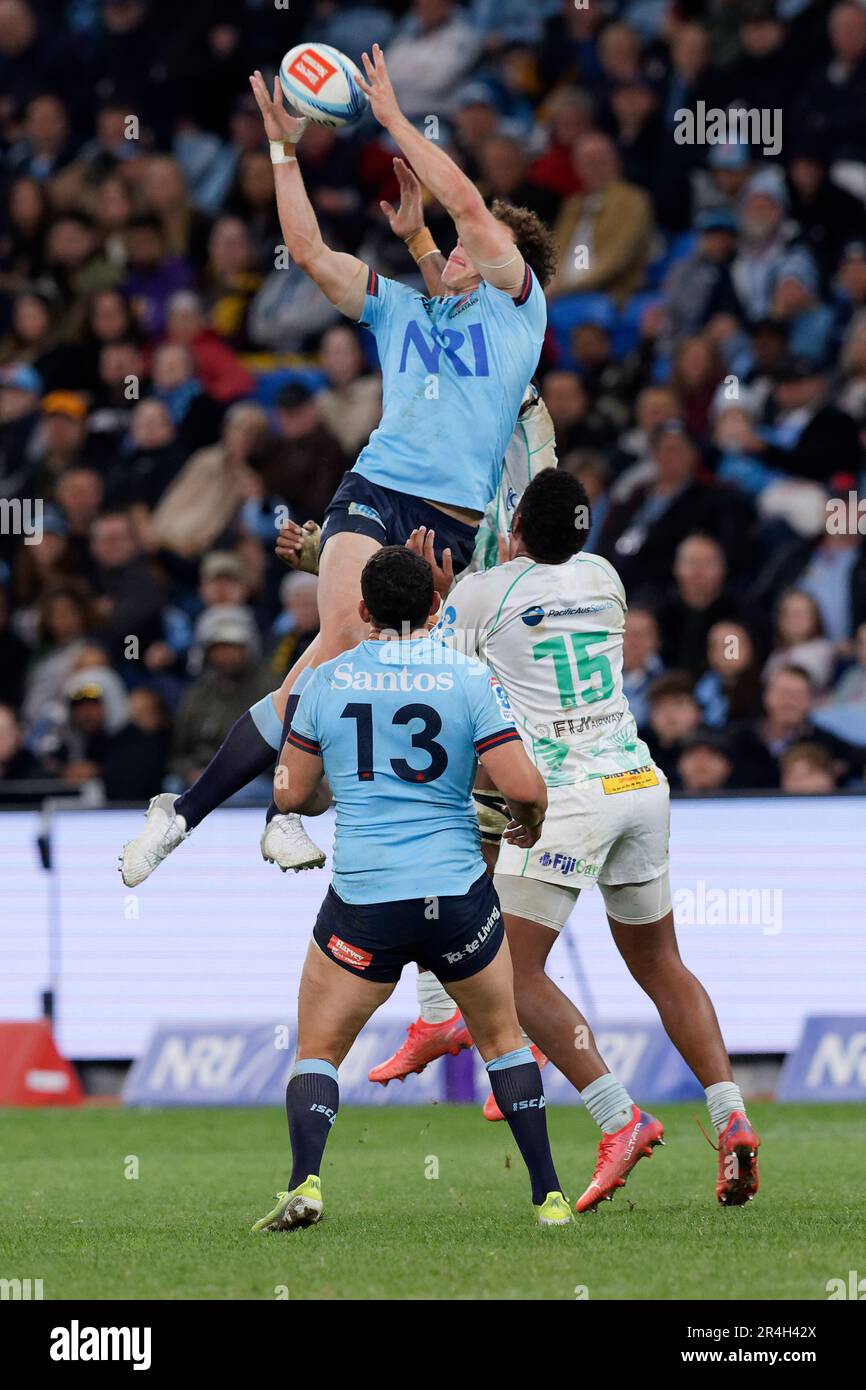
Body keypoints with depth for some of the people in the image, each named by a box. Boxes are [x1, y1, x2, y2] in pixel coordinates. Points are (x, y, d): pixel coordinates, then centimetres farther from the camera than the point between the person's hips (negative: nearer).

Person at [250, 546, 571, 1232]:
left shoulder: (327, 680, 2)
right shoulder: (467, 677, -3)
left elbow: (291, 794, 8)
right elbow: (523, 786, -9)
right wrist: (532, 823, 14)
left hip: (362, 897, 0)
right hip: (458, 892, 0)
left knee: (317, 1052, 10)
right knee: (503, 1040, 19)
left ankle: (305, 1182, -14)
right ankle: (549, 1197, 14)